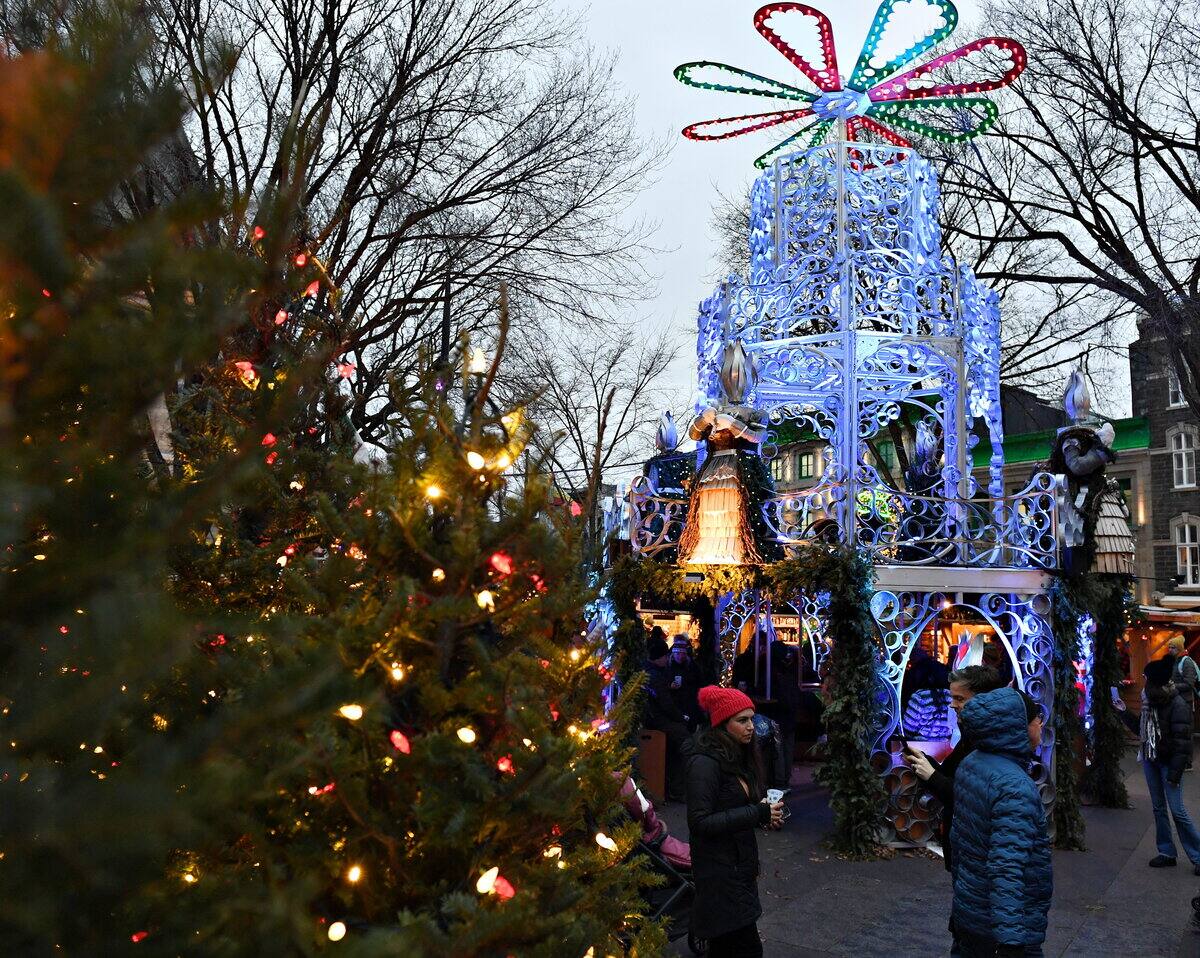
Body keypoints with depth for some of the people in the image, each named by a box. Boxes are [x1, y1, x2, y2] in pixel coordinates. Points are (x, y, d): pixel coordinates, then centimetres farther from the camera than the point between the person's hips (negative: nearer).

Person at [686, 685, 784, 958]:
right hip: (719, 871, -8)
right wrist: (757, 813, -21)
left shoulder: (738, 758, 9)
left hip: (741, 866, 8)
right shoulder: (705, 762, -18)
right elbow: (700, 823, -22)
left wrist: (768, 813, -2)